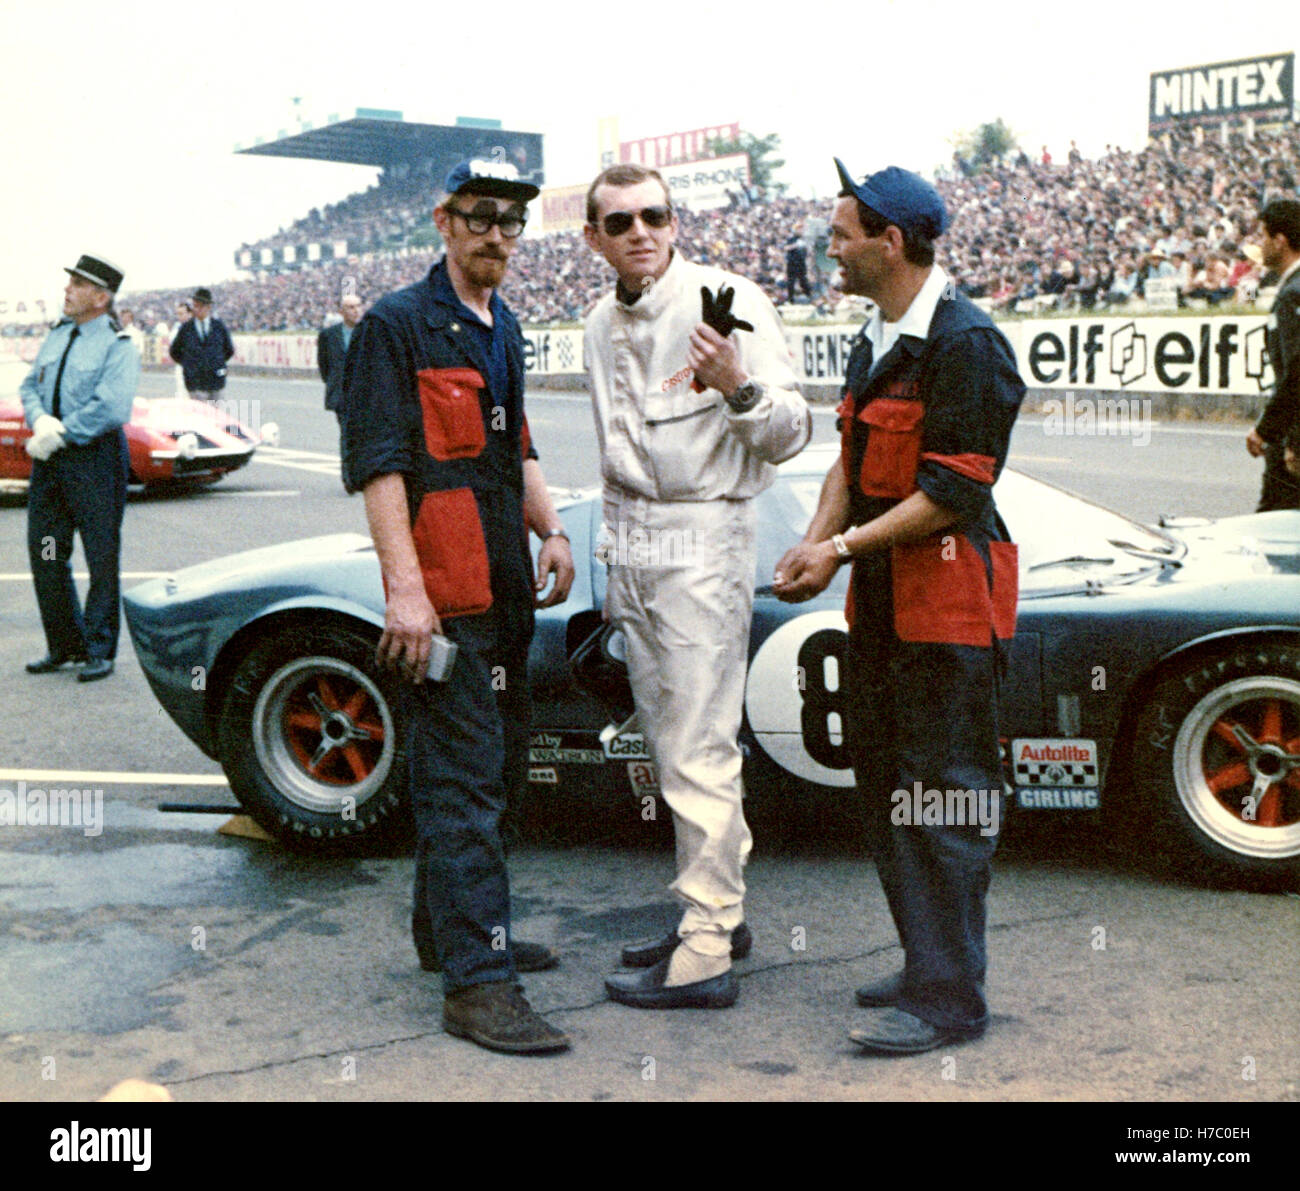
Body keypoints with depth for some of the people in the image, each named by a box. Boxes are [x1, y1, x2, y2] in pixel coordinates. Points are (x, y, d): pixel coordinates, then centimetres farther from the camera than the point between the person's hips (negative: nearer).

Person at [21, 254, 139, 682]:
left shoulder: (118, 346, -9)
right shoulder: (57, 336, 14)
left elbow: (111, 407, -19)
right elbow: (30, 386, 16)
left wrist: (58, 435, -17)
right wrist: (40, 419, -6)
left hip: (95, 459, -7)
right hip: (50, 457, 7)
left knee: (102, 558, 0)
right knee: (45, 553, 10)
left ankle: (99, 651, 12)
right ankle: (64, 646, 23)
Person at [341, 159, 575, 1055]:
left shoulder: (503, 329, 19)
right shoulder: (398, 325, -7)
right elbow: (376, 463, -15)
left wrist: (550, 530, 13)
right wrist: (404, 587, -22)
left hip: (505, 585, 9)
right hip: (444, 590, -9)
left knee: (498, 766, 16)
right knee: (463, 778, -9)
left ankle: (447, 930, 31)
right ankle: (477, 981, -5)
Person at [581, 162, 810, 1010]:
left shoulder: (729, 302, -9)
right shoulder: (602, 326, 14)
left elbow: (790, 434, -13)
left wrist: (737, 386, -32)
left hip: (703, 536, -8)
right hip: (631, 542, 8)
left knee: (700, 752, -9)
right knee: (673, 745, 14)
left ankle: (706, 954, -2)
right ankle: (721, 912, 26)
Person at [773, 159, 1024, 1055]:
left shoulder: (966, 343, -15)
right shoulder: (876, 340, 15)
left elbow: (951, 494, -19)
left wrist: (843, 548, -18)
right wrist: (814, 544, 2)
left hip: (949, 605, -10)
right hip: (883, 602, 10)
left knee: (943, 797, -4)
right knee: (886, 786, 15)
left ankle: (948, 997, 6)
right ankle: (928, 965, 29)